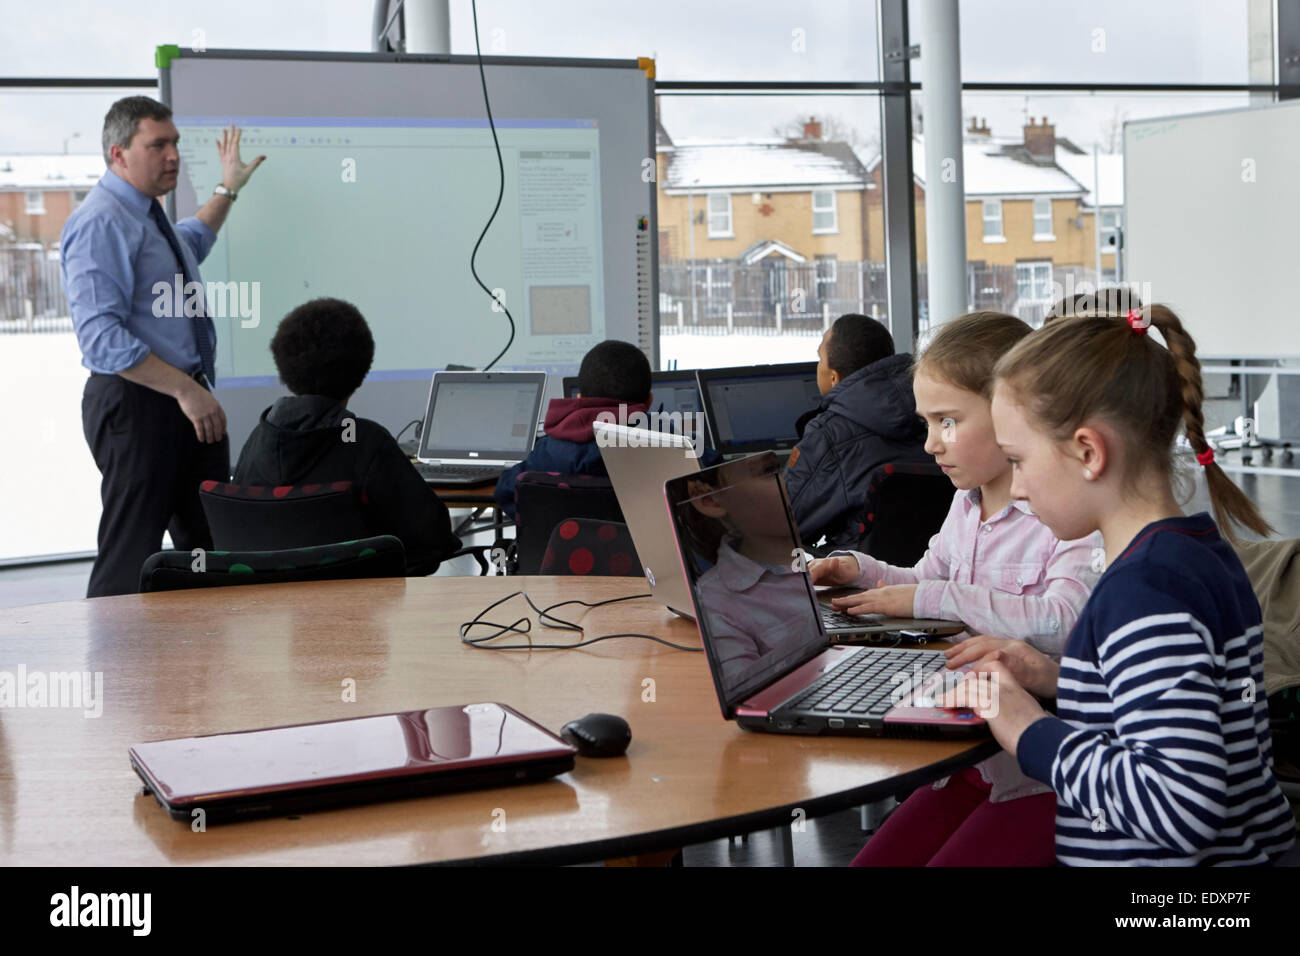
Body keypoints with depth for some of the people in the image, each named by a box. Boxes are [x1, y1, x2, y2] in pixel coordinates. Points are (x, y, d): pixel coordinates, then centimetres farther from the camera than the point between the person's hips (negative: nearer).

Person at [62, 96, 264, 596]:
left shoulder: (147, 216, 14)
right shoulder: (100, 222, -16)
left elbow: (190, 244, 41)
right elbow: (102, 339, -25)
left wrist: (228, 189, 40)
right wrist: (185, 390, -27)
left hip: (188, 398, 10)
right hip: (137, 405, -10)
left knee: (211, 544, 13)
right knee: (129, 558, -5)